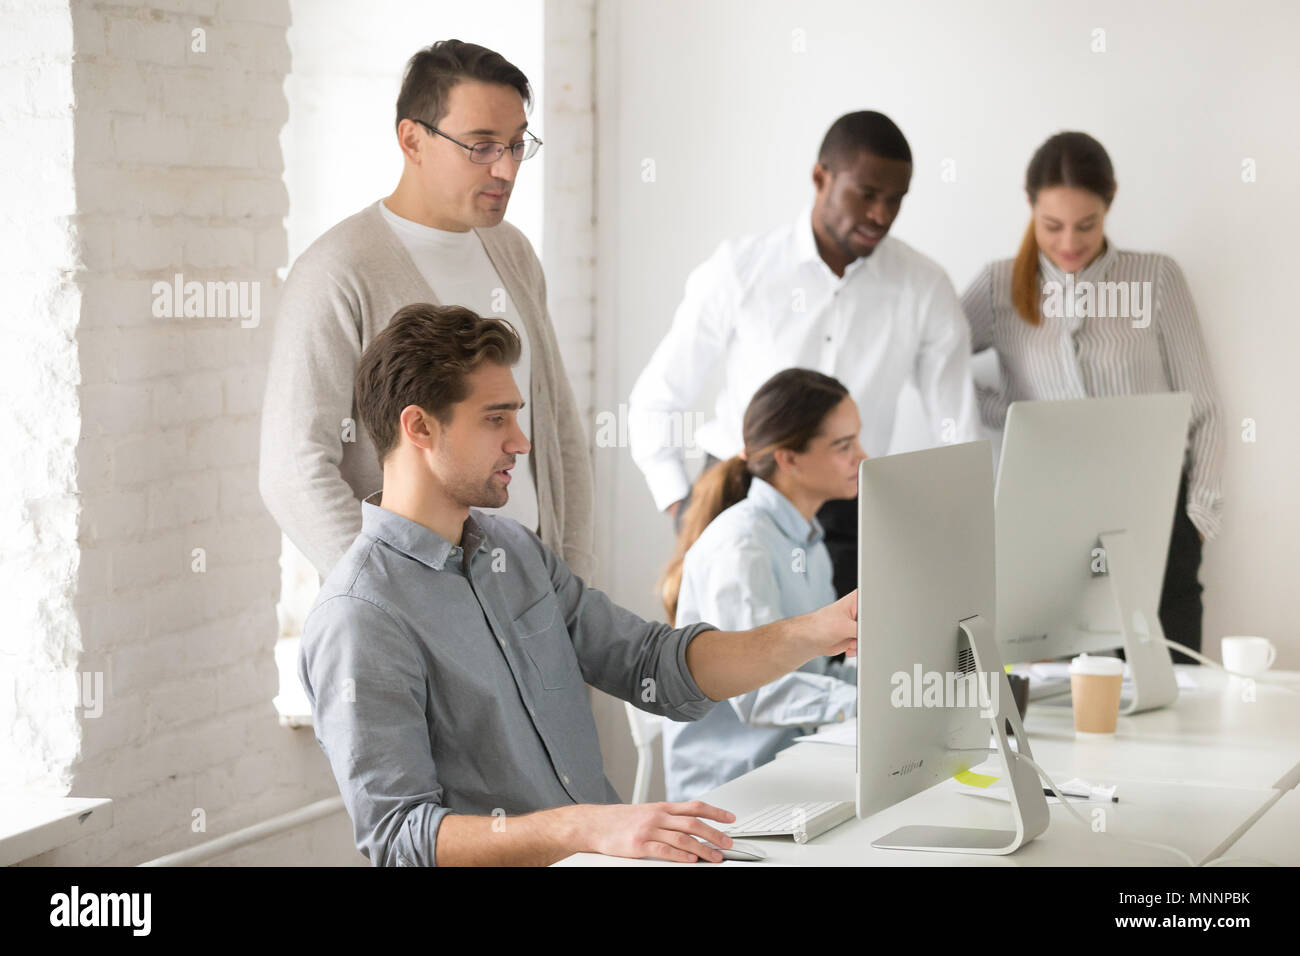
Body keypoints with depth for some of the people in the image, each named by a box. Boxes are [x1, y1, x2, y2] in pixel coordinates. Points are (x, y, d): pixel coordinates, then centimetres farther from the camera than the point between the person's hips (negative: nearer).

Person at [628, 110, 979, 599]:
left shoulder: (924, 289, 0)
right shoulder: (740, 270, -4)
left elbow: (959, 435, 1)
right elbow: (655, 402, 3)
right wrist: (681, 513, -6)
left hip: (847, 520, 1)